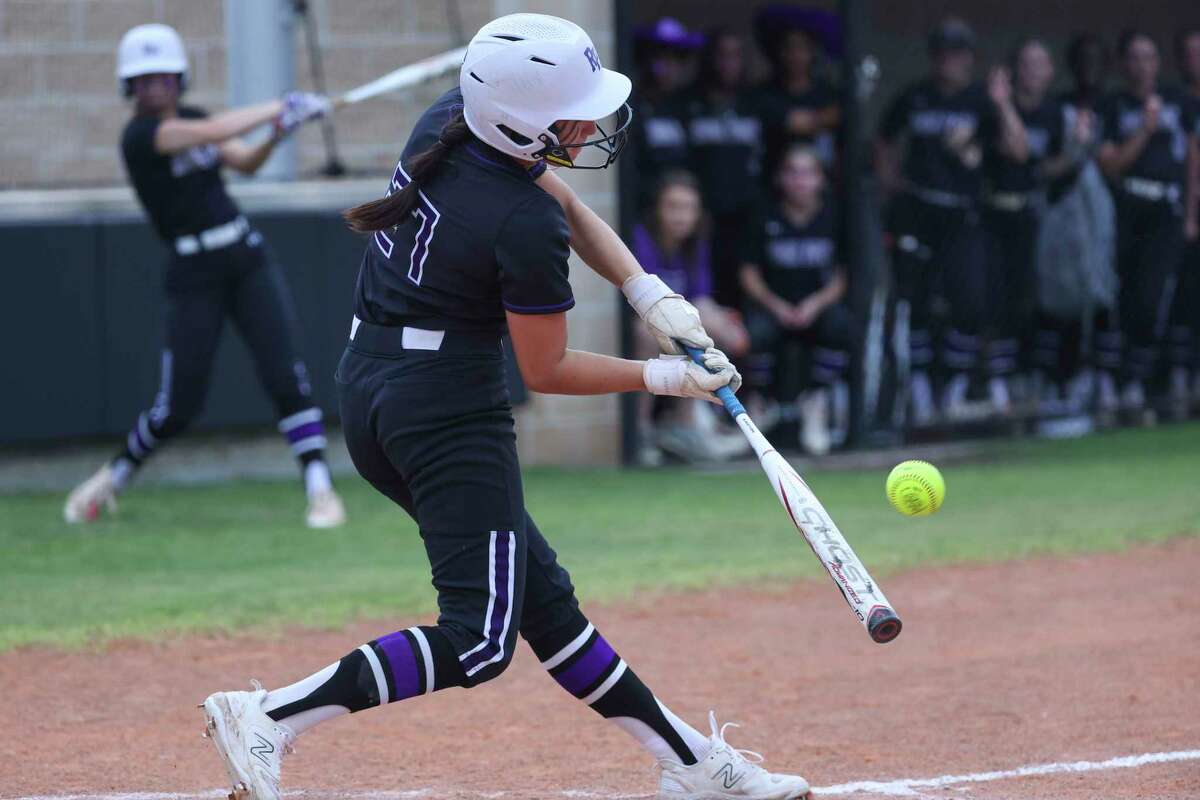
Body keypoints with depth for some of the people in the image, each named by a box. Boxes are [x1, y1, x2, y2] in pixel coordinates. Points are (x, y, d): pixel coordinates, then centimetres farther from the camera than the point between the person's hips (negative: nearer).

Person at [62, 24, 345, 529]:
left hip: (248, 261, 5)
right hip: (193, 278, -5)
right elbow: (212, 132, -25)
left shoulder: (191, 119, 10)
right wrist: (282, 106, -19)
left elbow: (245, 162, 7)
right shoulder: (139, 136, -13)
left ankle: (320, 491, -13)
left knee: (285, 376, -11)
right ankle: (114, 476, 24)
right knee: (178, 408, -2)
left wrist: (275, 136, -13)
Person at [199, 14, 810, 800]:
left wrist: (649, 293, 4)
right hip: (452, 405, -10)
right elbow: (548, 369, -9)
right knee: (479, 639, -9)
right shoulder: (526, 228, -22)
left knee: (539, 592, 14)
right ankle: (272, 716, -19)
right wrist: (661, 378, -1)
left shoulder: (448, 121, 1)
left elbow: (568, 205, 15)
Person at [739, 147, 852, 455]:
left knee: (840, 325, -35)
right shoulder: (767, 221, 1)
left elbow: (840, 278, 4)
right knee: (758, 333, -36)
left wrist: (816, 304, -14)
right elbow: (750, 274, 3)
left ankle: (816, 405, -14)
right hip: (773, 305, -1)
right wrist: (776, 305, -12)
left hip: (819, 305, 1)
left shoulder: (831, 220, 3)